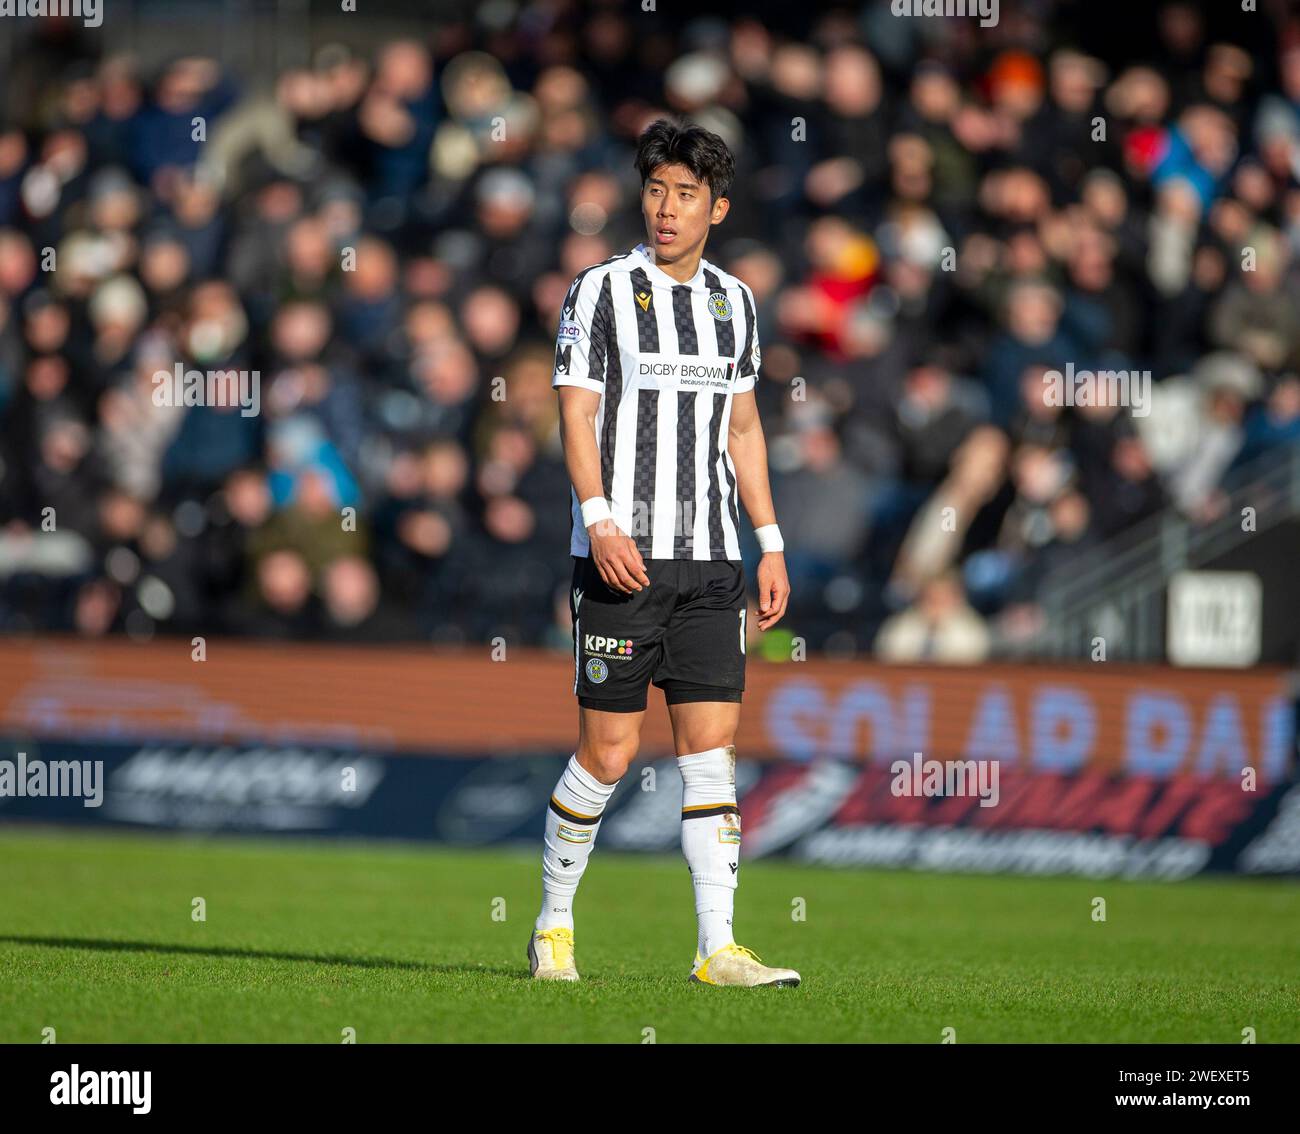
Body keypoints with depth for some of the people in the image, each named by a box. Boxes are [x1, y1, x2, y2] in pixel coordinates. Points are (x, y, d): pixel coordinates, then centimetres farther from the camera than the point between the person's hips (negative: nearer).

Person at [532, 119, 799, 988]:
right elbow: (576, 417, -6)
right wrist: (600, 523, -19)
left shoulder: (735, 302, 13)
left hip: (710, 559, 4)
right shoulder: (603, 289, -2)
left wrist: (770, 543, 13)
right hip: (622, 557, -4)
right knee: (609, 753, -3)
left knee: (713, 745, -3)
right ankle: (554, 924, 15)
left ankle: (718, 948, -5)